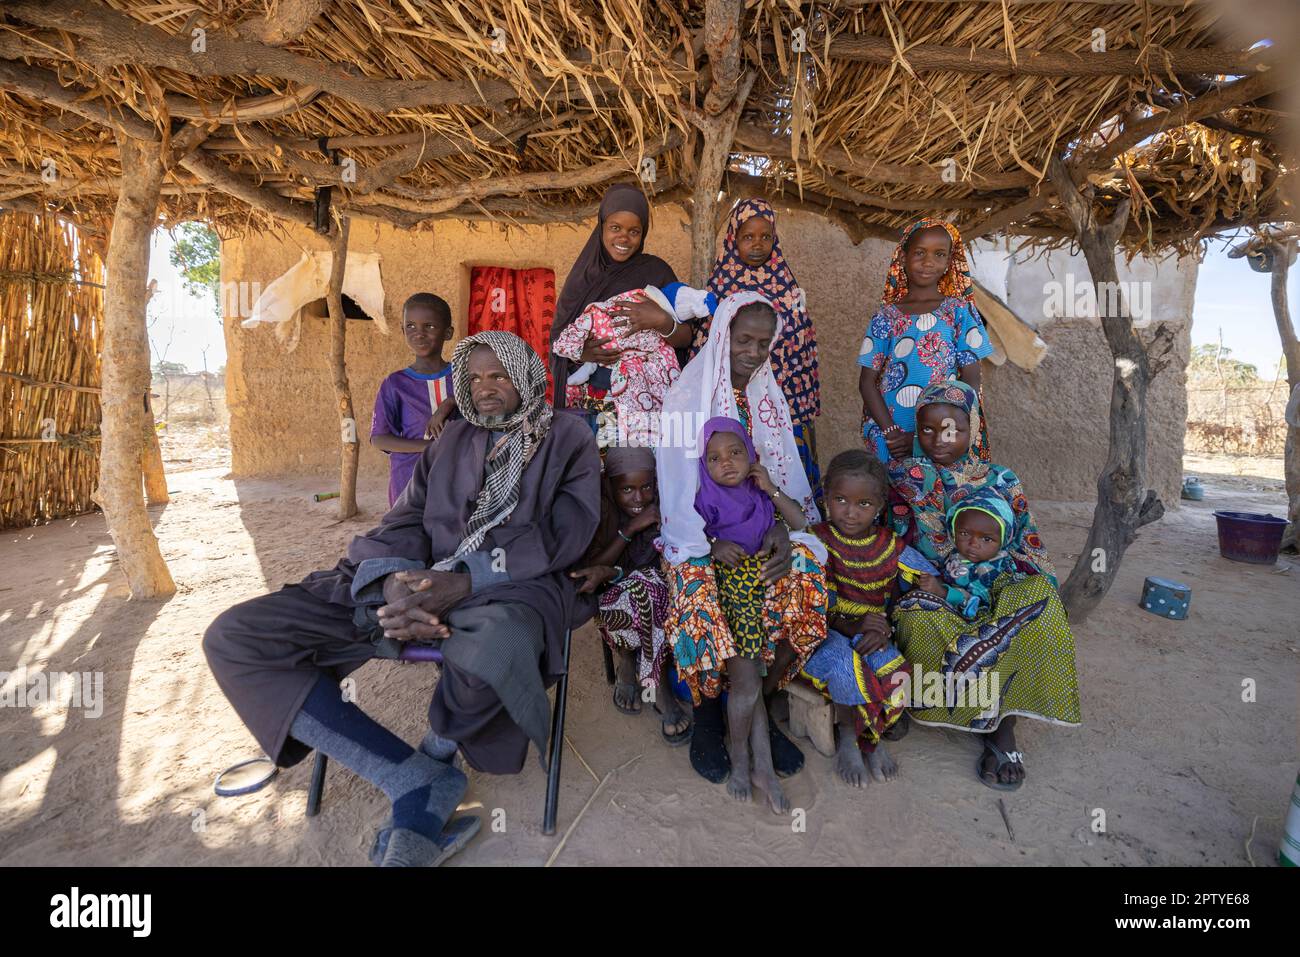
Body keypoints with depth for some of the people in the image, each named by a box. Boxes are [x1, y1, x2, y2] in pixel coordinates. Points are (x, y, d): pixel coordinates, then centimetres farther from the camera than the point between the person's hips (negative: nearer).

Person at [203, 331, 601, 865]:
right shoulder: (454, 437, 22)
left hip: (511, 587, -4)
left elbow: (561, 534, -5)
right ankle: (416, 782, -15)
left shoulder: (568, 438, 9)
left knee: (489, 654, -43)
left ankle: (438, 751, -1)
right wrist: (395, 583, -13)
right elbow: (407, 520, 12)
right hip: (420, 581, 5)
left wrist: (464, 581, -20)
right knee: (232, 638, -11)